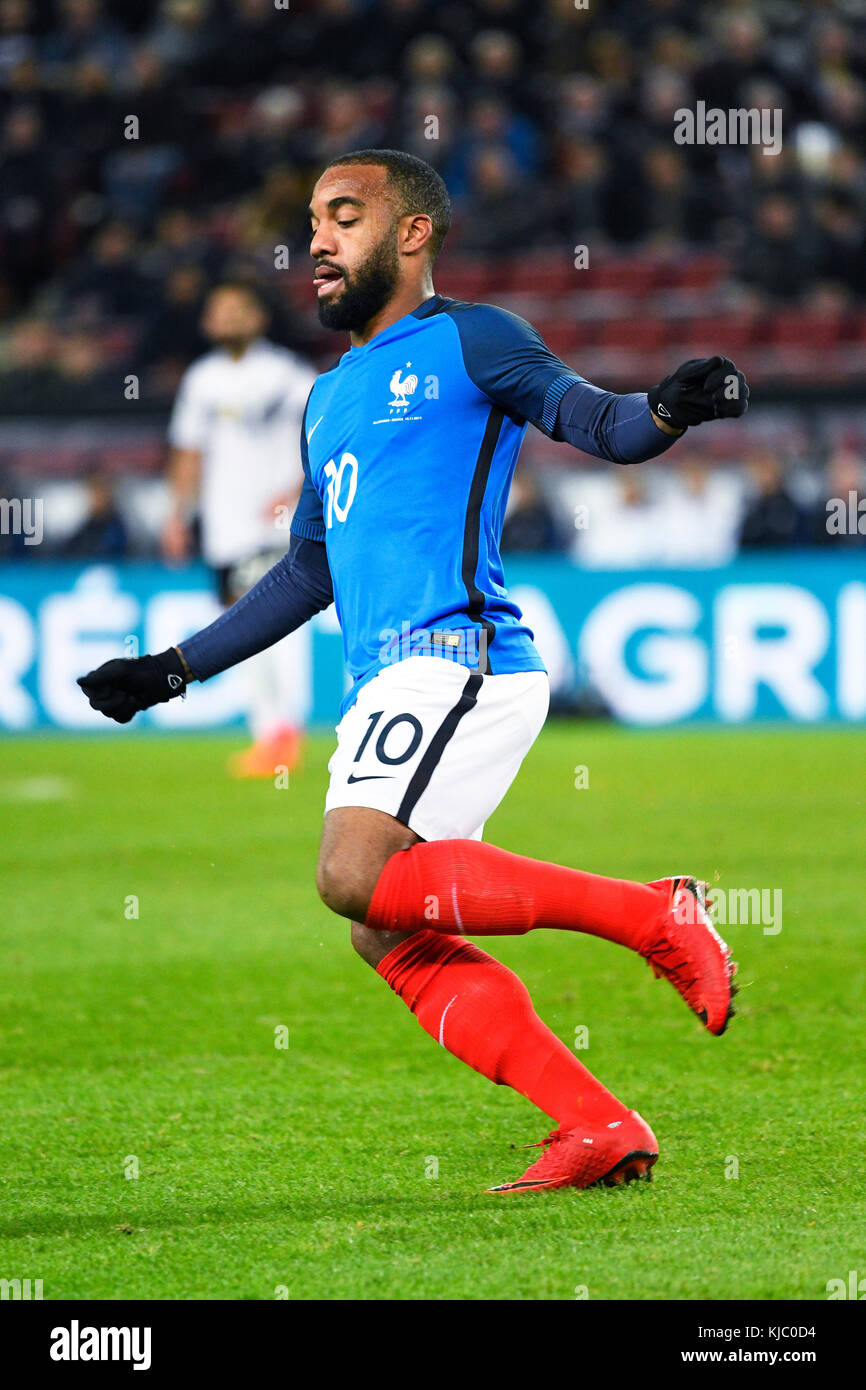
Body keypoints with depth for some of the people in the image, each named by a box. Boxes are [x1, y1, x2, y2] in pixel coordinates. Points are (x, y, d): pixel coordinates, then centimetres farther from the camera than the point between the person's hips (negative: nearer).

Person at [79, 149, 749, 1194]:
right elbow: (308, 573, 34)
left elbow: (600, 425, -7)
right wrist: (173, 670, 33)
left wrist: (668, 410, -30)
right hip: (386, 680, 8)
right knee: (391, 943, -3)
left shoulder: (468, 342, 3)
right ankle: (597, 1128, -4)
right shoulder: (330, 400, 26)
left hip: (458, 657, -8)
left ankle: (656, 917, -19)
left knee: (358, 878, -26)